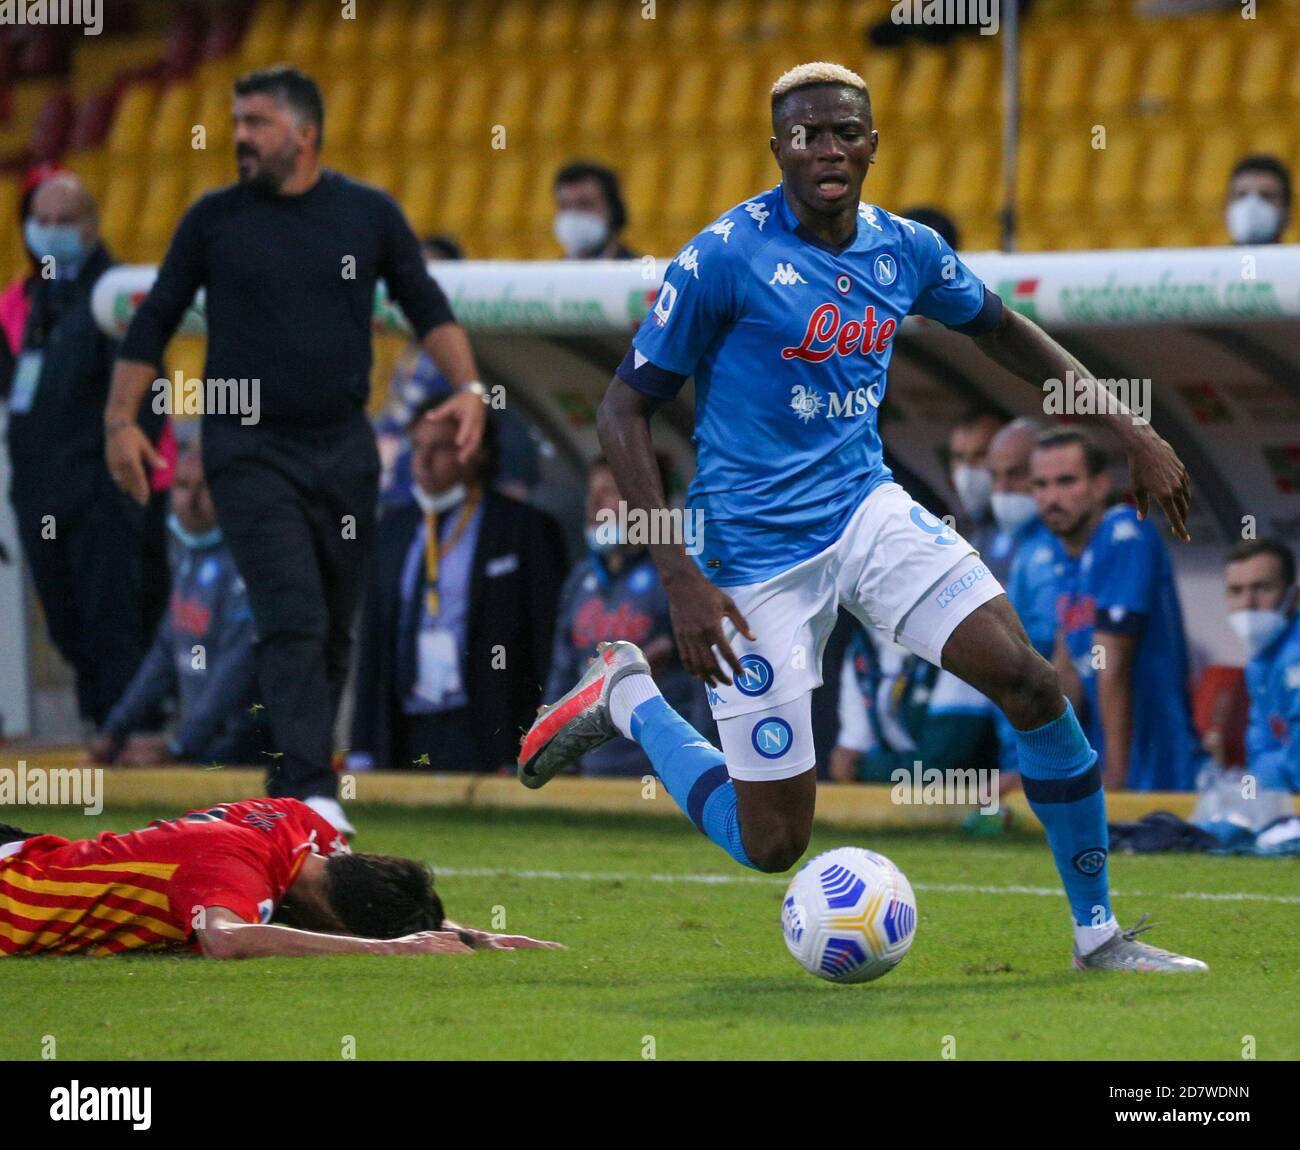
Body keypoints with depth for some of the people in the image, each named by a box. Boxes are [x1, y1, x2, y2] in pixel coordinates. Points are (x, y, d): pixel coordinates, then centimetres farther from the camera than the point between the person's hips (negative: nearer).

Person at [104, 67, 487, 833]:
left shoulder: (370, 214, 6)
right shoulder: (214, 219, 3)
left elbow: (428, 307, 10)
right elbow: (155, 322, 8)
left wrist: (468, 386, -5)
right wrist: (122, 419, 0)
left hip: (344, 448, 3)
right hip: (250, 452, -3)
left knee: (335, 631, 7)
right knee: (294, 622, -15)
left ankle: (293, 788, 20)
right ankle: (309, 793, -22)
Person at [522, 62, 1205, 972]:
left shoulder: (905, 249, 1)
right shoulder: (725, 256, -16)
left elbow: (1003, 332, 21)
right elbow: (625, 411, -12)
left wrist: (1131, 432, 14)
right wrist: (682, 579, -20)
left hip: (869, 512, 5)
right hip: (758, 553, -5)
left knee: (1030, 682, -15)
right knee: (773, 843, -2)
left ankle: (1099, 935, -1)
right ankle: (625, 699, 25)